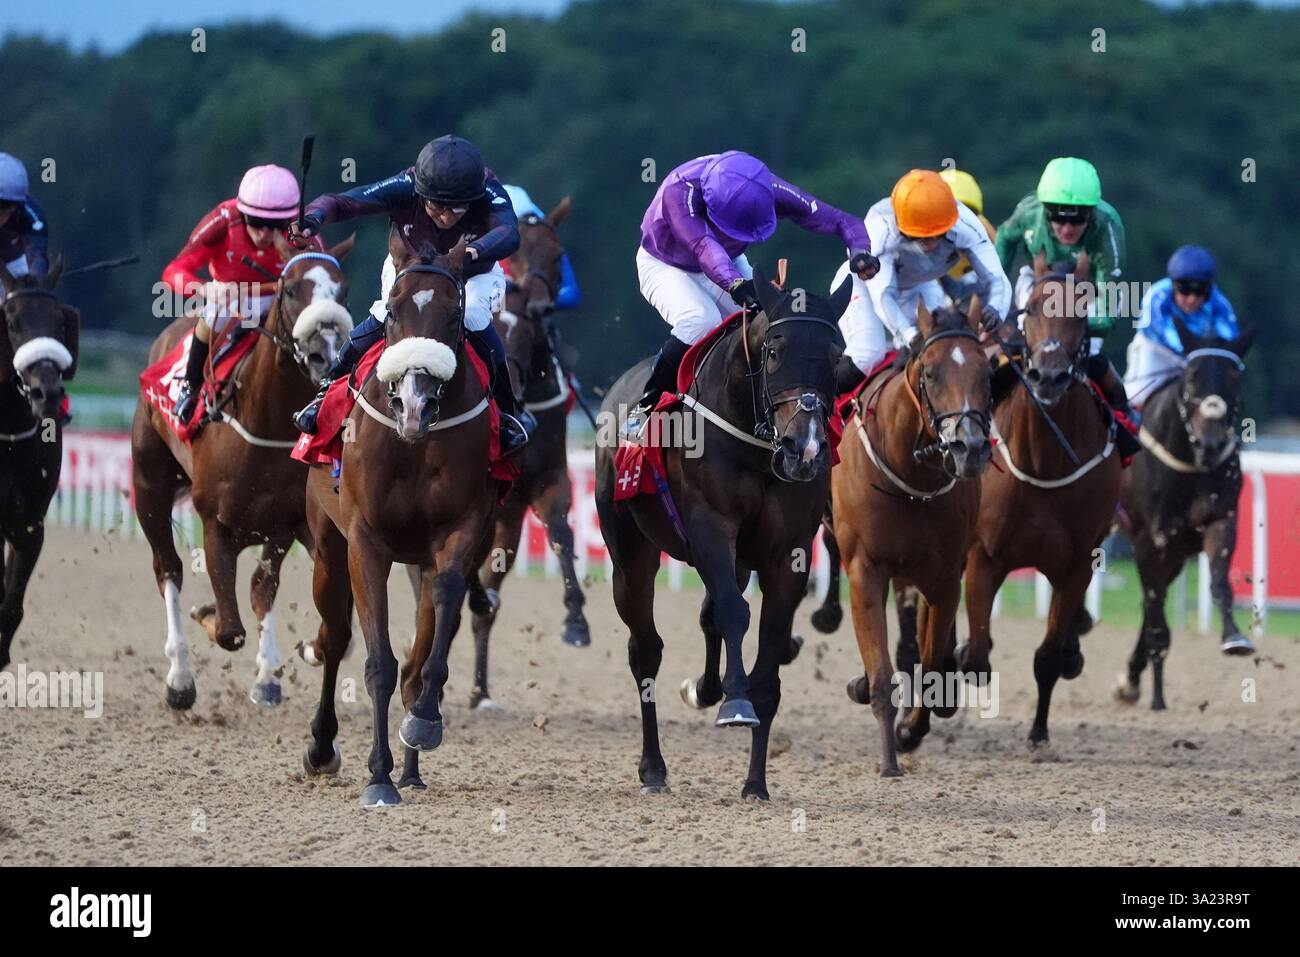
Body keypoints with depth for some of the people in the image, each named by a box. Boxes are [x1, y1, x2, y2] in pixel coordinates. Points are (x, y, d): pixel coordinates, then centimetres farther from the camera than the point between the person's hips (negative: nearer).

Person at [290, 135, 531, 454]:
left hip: (473, 274, -1)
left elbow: (509, 233, -60)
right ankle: (328, 390, 2)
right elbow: (340, 201, -44)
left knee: (474, 319, -27)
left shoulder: (487, 193, -40)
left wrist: (474, 253, -81)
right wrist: (313, 219, -66)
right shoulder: (403, 189, -37)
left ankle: (509, 410, -5)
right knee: (383, 317, -23)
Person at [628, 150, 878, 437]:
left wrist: (860, 251, -44)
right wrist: (734, 283, -74)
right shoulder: (679, 190, -41)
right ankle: (646, 407, -19)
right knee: (701, 321, -32)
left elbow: (841, 221, -23)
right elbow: (702, 245, -57)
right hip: (664, 265, -4)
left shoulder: (765, 189, -28)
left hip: (728, 265, 4)